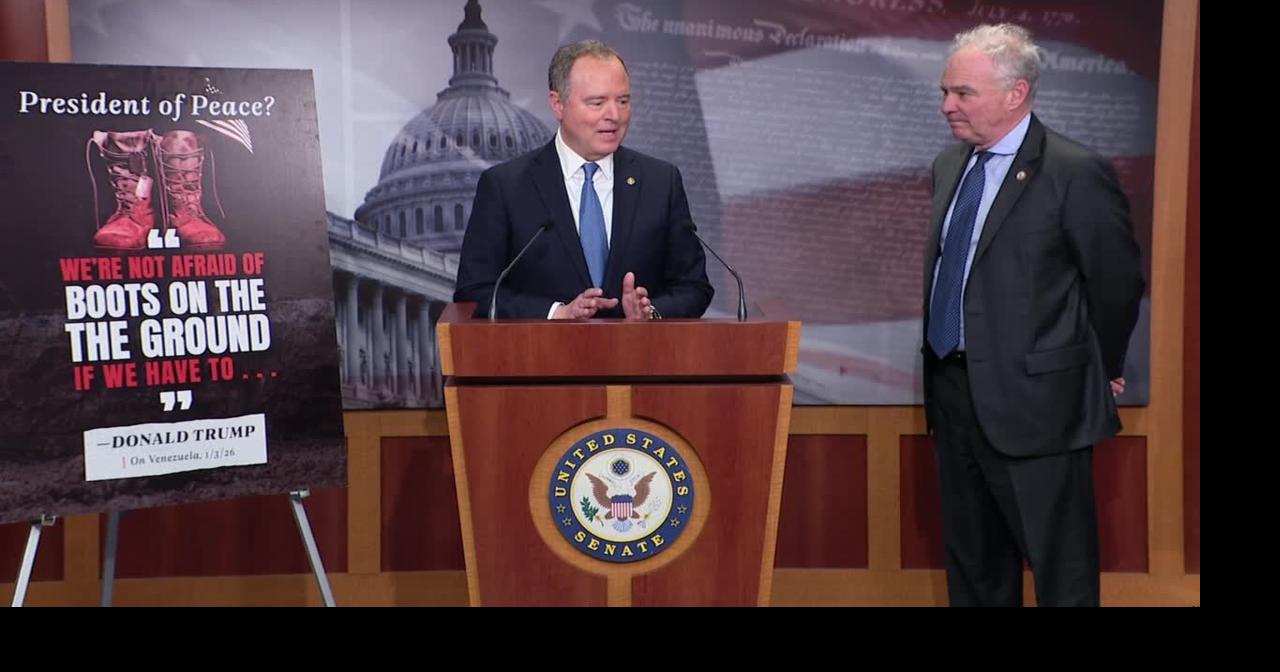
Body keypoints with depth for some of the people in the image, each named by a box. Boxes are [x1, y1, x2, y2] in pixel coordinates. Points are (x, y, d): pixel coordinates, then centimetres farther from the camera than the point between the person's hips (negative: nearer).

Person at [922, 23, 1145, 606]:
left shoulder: (1076, 173, -14)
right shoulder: (949, 165, 10)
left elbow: (1119, 283, -7)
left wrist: (1099, 371, 4)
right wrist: (941, 371, 16)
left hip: (1034, 400, -7)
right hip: (954, 391, 8)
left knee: (1062, 570, 2)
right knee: (971, 563, 18)